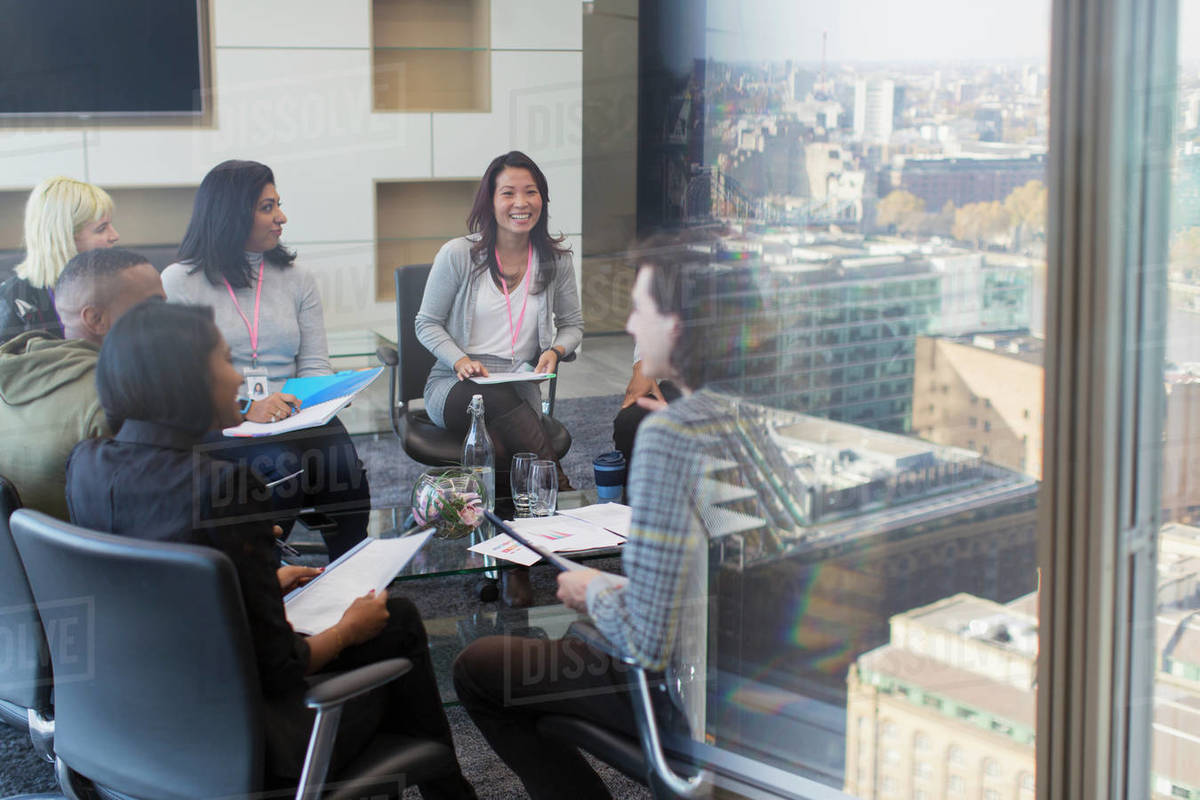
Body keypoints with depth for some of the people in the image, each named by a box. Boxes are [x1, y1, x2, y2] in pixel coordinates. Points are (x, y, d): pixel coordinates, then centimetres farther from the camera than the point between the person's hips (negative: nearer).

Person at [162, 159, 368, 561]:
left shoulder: (297, 278, 18)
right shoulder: (179, 282, 5)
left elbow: (315, 366, 12)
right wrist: (244, 410, -19)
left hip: (294, 420, 3)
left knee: (338, 454, -30)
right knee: (283, 463, -34)